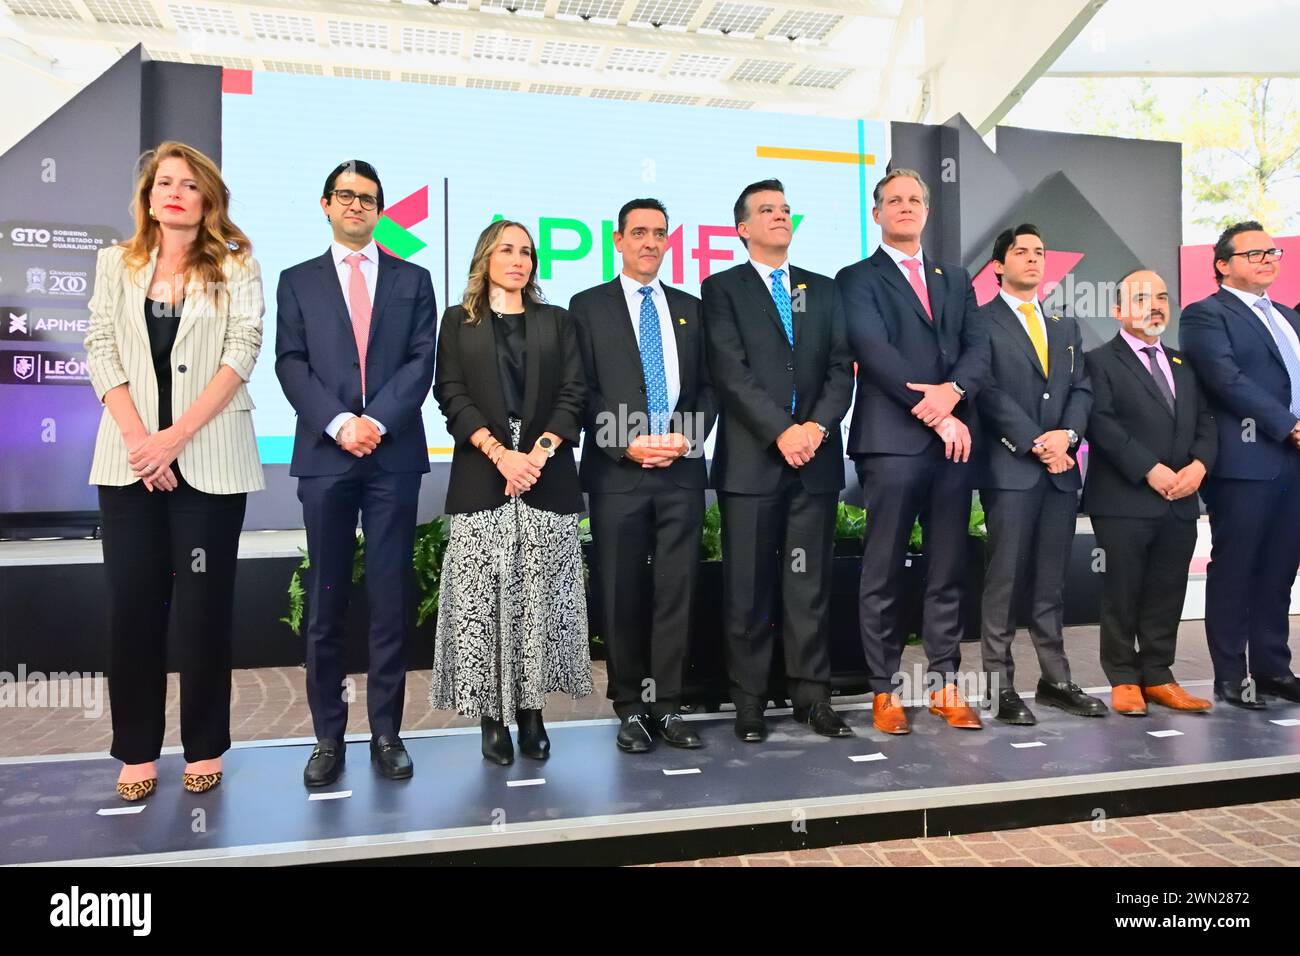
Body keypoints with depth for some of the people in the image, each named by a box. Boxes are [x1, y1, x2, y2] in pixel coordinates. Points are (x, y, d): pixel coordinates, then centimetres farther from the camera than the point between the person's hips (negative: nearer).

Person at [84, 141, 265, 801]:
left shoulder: (235, 265, 3)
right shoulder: (117, 263, 12)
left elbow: (241, 353, -6)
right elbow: (101, 351, 4)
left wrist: (177, 436, -14)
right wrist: (138, 437, -10)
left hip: (209, 458, -2)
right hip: (129, 458, 3)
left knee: (204, 602, 3)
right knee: (133, 601, 4)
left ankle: (204, 746, 15)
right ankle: (137, 750, 16)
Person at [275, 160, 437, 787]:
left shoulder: (412, 280, 13)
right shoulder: (298, 281, 14)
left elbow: (420, 363, 2)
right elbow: (291, 365, 3)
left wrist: (378, 420, -11)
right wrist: (339, 423, -11)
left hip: (395, 454, 0)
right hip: (325, 454, 0)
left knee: (392, 599, 2)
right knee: (326, 602, 4)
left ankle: (386, 732, 12)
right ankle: (328, 736, 14)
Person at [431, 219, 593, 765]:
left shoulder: (557, 322, 16)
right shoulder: (459, 321, 12)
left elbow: (573, 395, 5)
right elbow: (452, 396, 2)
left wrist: (539, 452, -10)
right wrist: (500, 453, -12)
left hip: (547, 475, 1)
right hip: (482, 477, -1)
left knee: (540, 599, -1)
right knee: (484, 599, -3)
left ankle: (531, 710, 9)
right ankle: (492, 714, 7)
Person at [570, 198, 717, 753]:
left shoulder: (690, 309, 16)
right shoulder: (589, 306, 7)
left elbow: (708, 387, 13)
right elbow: (583, 391, 0)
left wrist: (687, 437, -4)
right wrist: (627, 445, -10)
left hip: (682, 469, 3)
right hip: (617, 469, -2)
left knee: (677, 590, 3)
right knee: (621, 594, 3)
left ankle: (667, 706, 14)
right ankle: (630, 709, 16)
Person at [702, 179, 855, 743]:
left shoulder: (824, 290, 17)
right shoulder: (722, 289, 5)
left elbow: (841, 368, 8)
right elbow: (731, 372, -7)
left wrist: (818, 426, -9)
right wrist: (781, 431, -15)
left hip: (815, 457, 3)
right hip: (750, 459, -3)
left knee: (811, 584, 7)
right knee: (748, 587, 1)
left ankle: (812, 696, 16)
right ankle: (749, 702, 12)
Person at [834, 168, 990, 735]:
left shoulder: (956, 280, 21)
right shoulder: (858, 279, 5)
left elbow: (977, 349, 10)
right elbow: (875, 353, -9)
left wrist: (953, 390, -11)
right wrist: (933, 411, -14)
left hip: (953, 440, 5)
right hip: (891, 442, -5)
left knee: (948, 570, 8)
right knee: (883, 572, 0)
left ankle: (944, 683, 17)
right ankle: (885, 690, 9)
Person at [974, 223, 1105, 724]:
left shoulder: (1066, 326, 21)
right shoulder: (981, 322, 1)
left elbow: (1080, 389, 12)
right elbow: (989, 392, -9)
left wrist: (1066, 434, -7)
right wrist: (1036, 443, -13)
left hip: (1061, 468, 6)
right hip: (1009, 467, -5)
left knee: (1051, 580, 10)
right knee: (1005, 578, -4)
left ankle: (1055, 680, 17)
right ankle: (1000, 685, 2)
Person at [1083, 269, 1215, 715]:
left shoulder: (1183, 365, 20)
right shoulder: (1100, 361, 0)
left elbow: (1205, 422, 14)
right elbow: (1101, 423, -11)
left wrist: (1199, 464, -5)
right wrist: (1150, 470, -16)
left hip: (1181, 501, 6)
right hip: (1125, 500, -5)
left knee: (1167, 594, 8)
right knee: (1123, 593, 1)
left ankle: (1157, 676, 19)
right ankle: (1124, 679, 12)